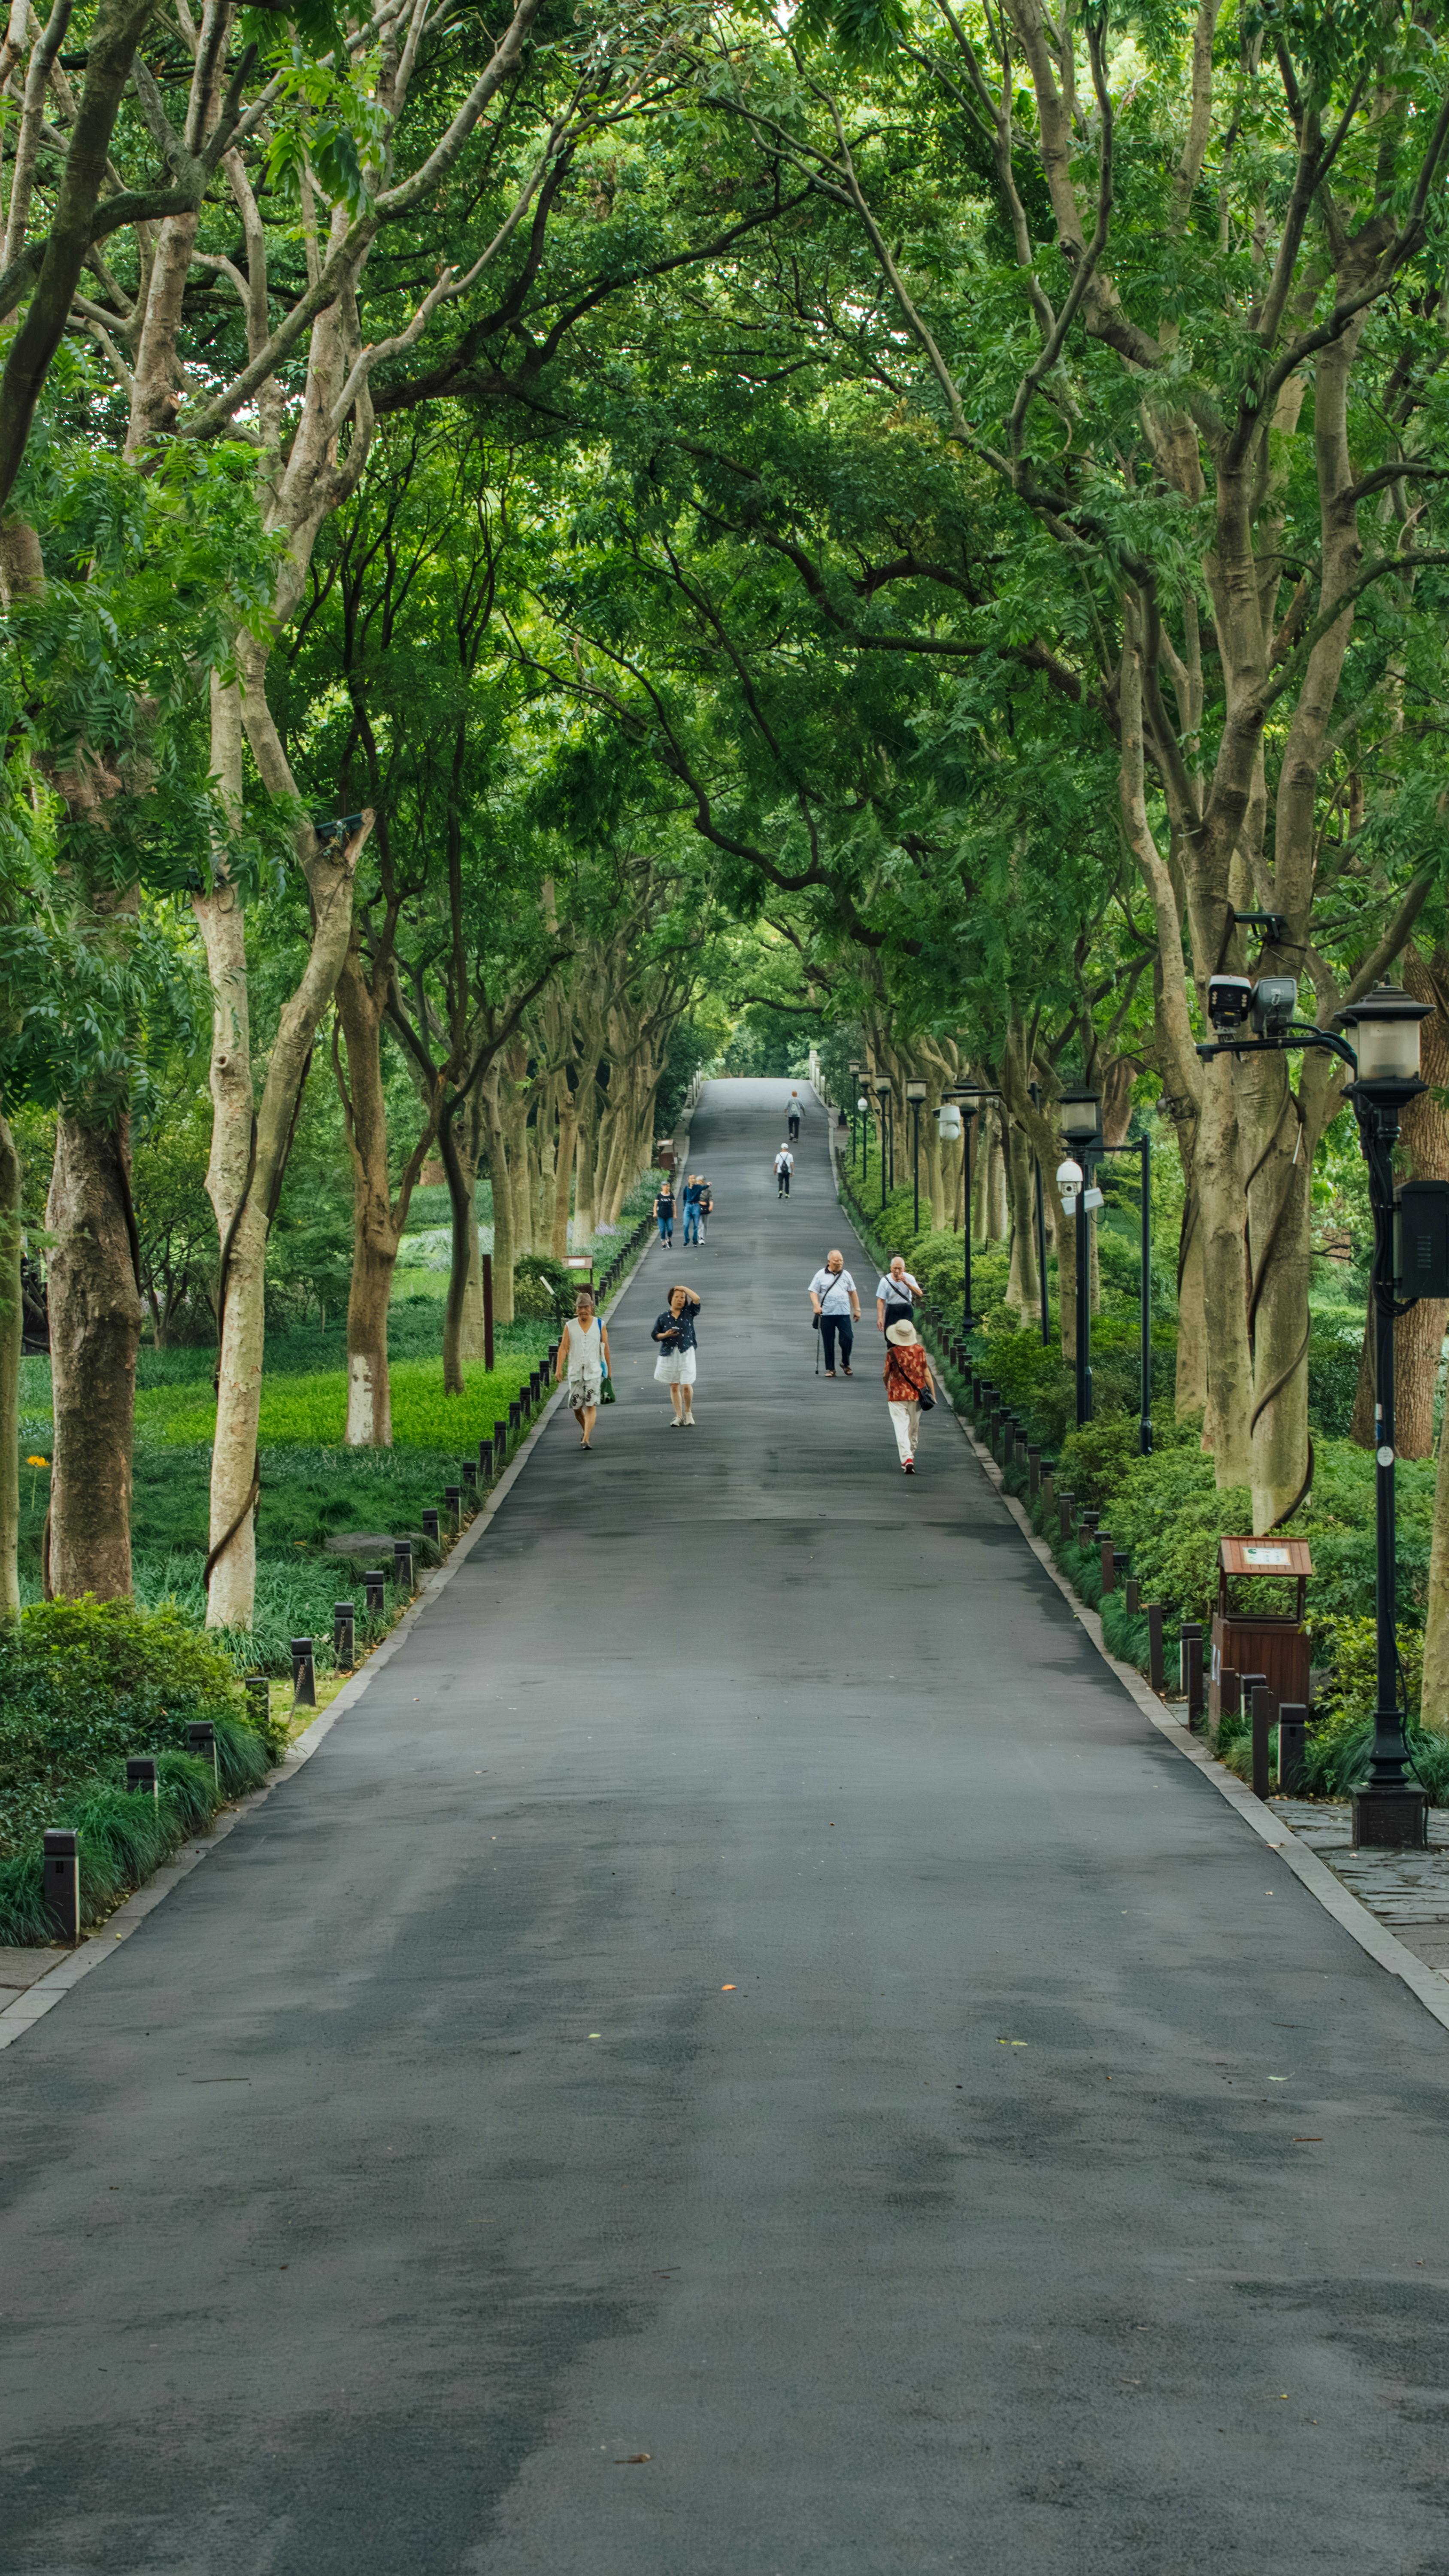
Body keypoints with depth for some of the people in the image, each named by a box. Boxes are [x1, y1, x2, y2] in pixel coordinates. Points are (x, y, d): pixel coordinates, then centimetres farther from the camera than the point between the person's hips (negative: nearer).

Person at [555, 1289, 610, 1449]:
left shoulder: (600, 1326, 3)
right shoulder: (570, 1326, 4)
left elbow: (605, 1349, 8)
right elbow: (564, 1347, -1)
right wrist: (559, 1368, -13)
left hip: (594, 1372, -2)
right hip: (575, 1372, 2)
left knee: (591, 1406, -15)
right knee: (576, 1407, 8)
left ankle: (586, 1440, -19)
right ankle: (585, 1430, 36)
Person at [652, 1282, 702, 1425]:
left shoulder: (688, 1313, 5)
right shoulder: (663, 1317, 5)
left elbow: (697, 1300, -8)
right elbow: (656, 1335, 7)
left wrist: (684, 1289, 0)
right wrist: (666, 1335, -12)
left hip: (686, 1353, -1)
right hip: (669, 1354, 1)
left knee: (687, 1385, -9)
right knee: (674, 1387, 5)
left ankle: (688, 1413, 12)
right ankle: (679, 1416, 11)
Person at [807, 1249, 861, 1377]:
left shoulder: (846, 1275, 10)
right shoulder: (821, 1275, 3)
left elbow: (853, 1292, 16)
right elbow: (814, 1292, 0)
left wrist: (857, 1309, 12)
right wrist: (817, 1306, -16)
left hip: (844, 1313, 1)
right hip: (826, 1314, -1)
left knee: (848, 1338, -7)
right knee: (829, 1342, 2)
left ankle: (846, 1364, 16)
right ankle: (830, 1369, 12)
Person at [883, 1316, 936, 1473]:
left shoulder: (892, 1353, -11)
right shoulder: (920, 1350, -5)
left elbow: (886, 1374, -2)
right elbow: (926, 1373, -4)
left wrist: (887, 1386, 20)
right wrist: (933, 1394, 1)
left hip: (897, 1395, -3)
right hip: (916, 1394, 3)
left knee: (901, 1427, -5)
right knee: (914, 1427, 19)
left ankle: (907, 1458, -20)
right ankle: (911, 1453, 37)